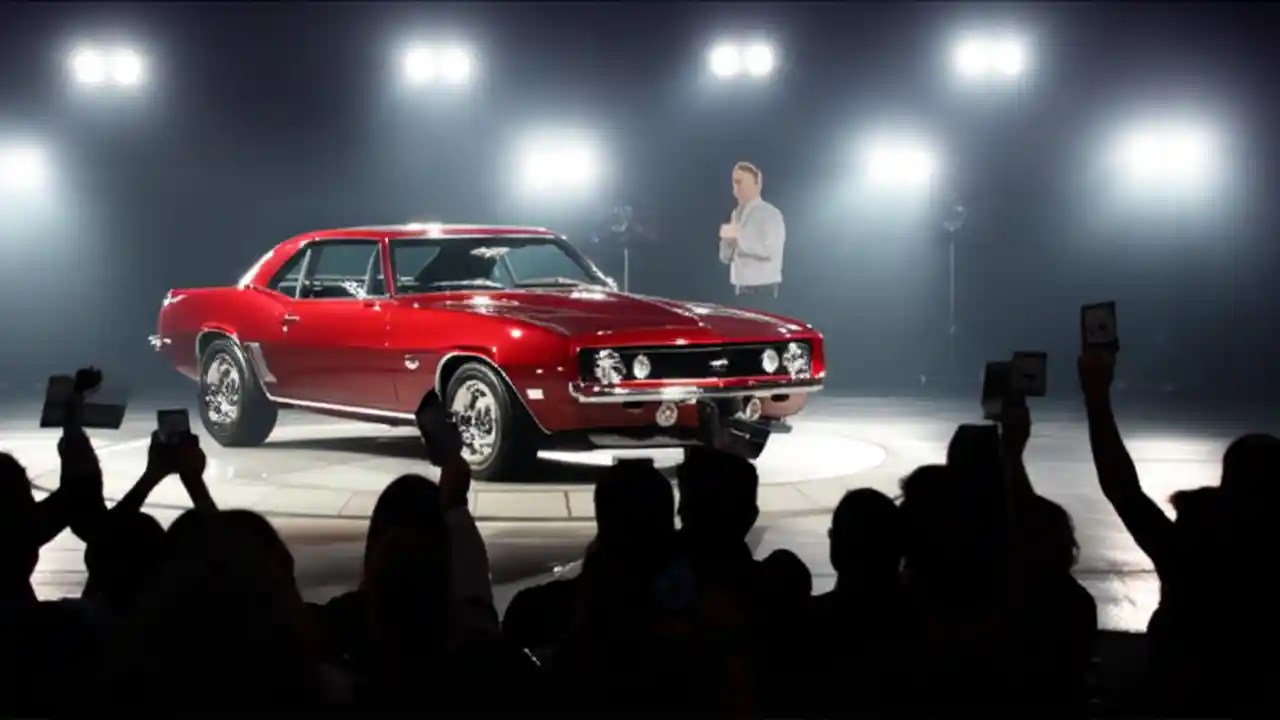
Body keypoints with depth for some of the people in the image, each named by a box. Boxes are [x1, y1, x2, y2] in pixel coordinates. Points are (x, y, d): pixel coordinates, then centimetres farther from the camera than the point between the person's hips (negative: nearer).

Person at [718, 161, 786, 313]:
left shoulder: (770, 214, -8)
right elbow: (725, 257, 15)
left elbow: (771, 251, -20)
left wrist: (739, 236, -22)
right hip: (741, 293, 7)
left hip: (763, 293, -7)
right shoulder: (736, 215, 15)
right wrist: (727, 240, -6)